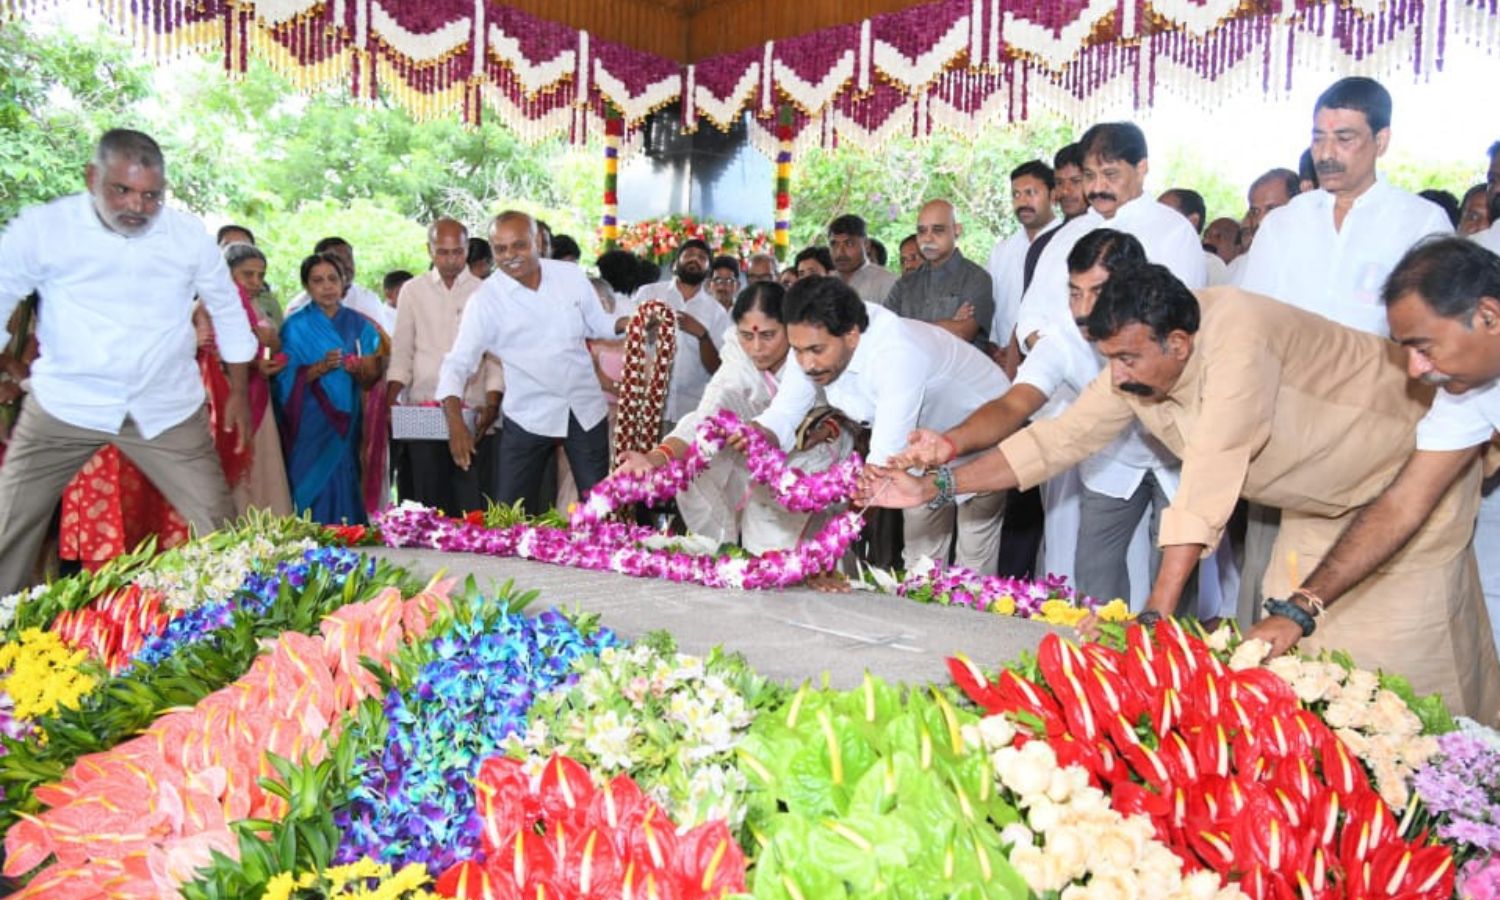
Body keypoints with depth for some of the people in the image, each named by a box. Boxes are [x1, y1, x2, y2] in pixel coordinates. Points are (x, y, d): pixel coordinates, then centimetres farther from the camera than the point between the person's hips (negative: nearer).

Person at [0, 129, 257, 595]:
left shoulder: (190, 234, -2)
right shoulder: (41, 227, -7)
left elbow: (227, 310, 10)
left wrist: (239, 393, 11)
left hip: (167, 411, 1)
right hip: (63, 407, 0)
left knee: (221, 529, -1)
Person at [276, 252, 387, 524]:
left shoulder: (359, 325, 9)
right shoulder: (296, 326, 2)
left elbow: (370, 381, 8)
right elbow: (286, 379, -4)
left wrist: (361, 371, -14)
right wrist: (321, 367, -18)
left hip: (348, 424, 2)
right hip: (310, 427, -2)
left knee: (346, 490, 1)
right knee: (313, 494, -4)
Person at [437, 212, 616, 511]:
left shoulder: (571, 275, -2)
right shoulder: (485, 300, -10)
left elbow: (598, 324, 13)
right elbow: (457, 363, -13)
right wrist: (456, 423, -28)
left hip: (586, 408, 2)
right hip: (528, 416, -2)